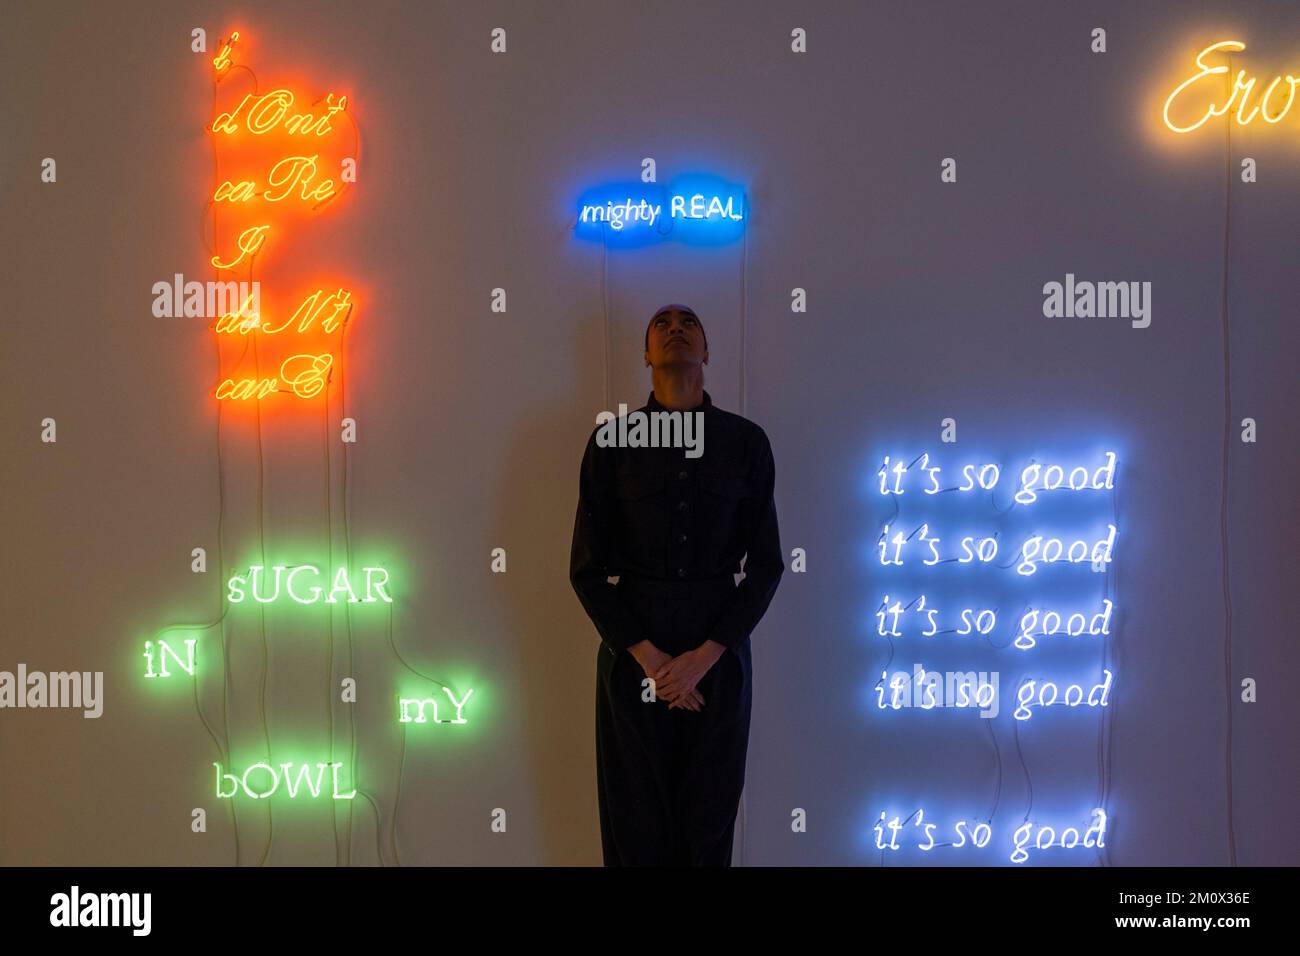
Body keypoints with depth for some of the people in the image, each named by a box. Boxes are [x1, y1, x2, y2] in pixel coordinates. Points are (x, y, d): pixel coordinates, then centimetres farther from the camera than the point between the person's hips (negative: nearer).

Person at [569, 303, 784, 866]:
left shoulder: (746, 441, 2)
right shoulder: (612, 441, 0)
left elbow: (766, 564, 1)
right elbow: (588, 568, -1)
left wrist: (704, 657, -10)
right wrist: (647, 655, -11)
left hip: (719, 648, 1)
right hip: (632, 646, 0)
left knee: (709, 817, 7)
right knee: (636, 819, 7)